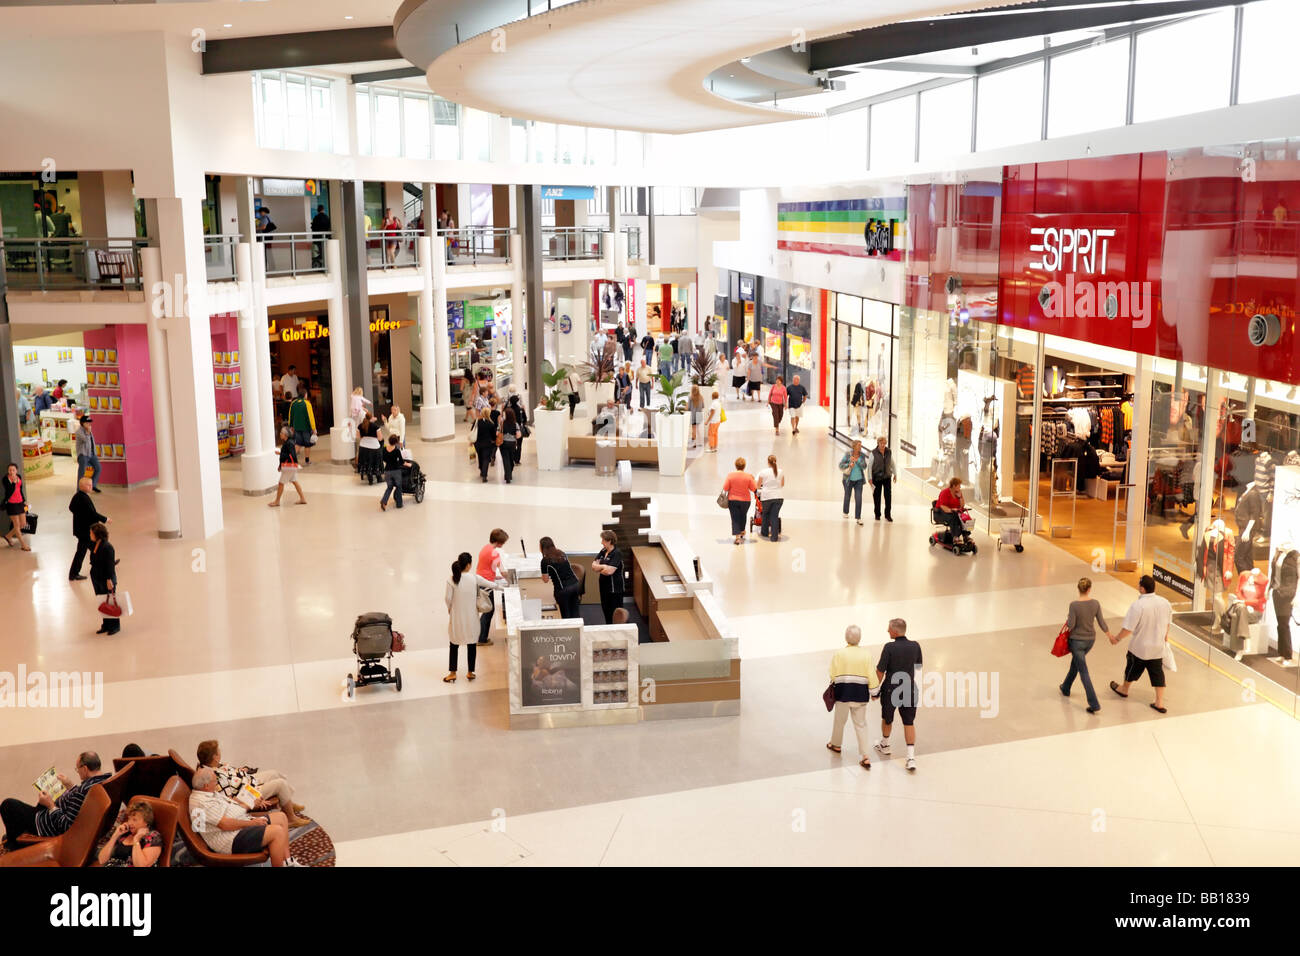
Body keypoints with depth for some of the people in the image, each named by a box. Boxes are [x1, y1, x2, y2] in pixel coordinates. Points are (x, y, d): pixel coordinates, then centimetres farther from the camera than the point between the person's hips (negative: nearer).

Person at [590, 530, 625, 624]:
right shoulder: (603, 551, 6)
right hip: (604, 585, 8)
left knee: (615, 612, -1)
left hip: (614, 587, -8)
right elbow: (593, 565, 4)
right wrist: (603, 566, -15)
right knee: (605, 609, 17)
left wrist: (598, 568, -8)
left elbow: (609, 571, -26)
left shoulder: (616, 554, -17)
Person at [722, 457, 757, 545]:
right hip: (745, 501, 1)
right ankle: (742, 532, 38)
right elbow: (754, 489, -6)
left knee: (735, 518, 4)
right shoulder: (748, 476, -11)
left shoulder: (730, 475, -11)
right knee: (743, 517, 23)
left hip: (732, 500, -1)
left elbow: (725, 488, -10)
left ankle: (737, 536, -6)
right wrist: (753, 480, 7)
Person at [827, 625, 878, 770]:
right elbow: (871, 675, -5)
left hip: (843, 692, -1)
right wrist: (874, 691, 8)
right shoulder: (866, 654, -7)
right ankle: (866, 756, 2)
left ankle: (836, 745, 42)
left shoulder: (839, 653, -10)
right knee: (861, 724, 9)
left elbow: (833, 675, -6)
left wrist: (833, 684, 15)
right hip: (861, 693, 1)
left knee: (839, 720, 20)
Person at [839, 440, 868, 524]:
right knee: (847, 496, 17)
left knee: (858, 498, -11)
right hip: (849, 479, -1)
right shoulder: (847, 454, -13)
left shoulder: (862, 455, -4)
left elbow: (864, 466, -14)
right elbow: (841, 465, -14)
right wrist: (849, 465, -31)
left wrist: (856, 460, -26)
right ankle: (845, 512, 44)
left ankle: (858, 518, -10)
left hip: (859, 479, 1)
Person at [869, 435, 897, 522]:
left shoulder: (889, 452, 3)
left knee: (888, 496, -4)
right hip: (877, 478, -2)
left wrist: (895, 474, 17)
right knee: (877, 496, 5)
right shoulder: (874, 453, -7)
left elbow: (892, 463, 15)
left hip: (887, 477, 2)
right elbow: (870, 466, -5)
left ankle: (888, 515, 3)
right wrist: (870, 478, -8)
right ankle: (877, 515, 18)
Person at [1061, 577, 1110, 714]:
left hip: (1077, 640, -5)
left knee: (1083, 672, 0)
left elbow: (1071, 625, -19)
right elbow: (1101, 622, -4)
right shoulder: (1095, 603, -11)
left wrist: (1068, 618, 3)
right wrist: (1110, 636, 12)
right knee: (1075, 663, 29)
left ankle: (1094, 704, -4)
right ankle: (1066, 688, 49)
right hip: (1090, 639, 5)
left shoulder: (1074, 605, -23)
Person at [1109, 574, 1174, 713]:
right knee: (1157, 673, 12)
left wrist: (1117, 639, -6)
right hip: (1158, 647, 4)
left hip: (1139, 647, -4)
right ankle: (1160, 703, 13)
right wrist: (1165, 636, 28)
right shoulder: (1165, 603, -8)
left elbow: (1127, 629, -23)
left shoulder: (1138, 605, -27)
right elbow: (1167, 623, 10)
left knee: (1133, 668, 19)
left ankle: (1124, 689, 43)